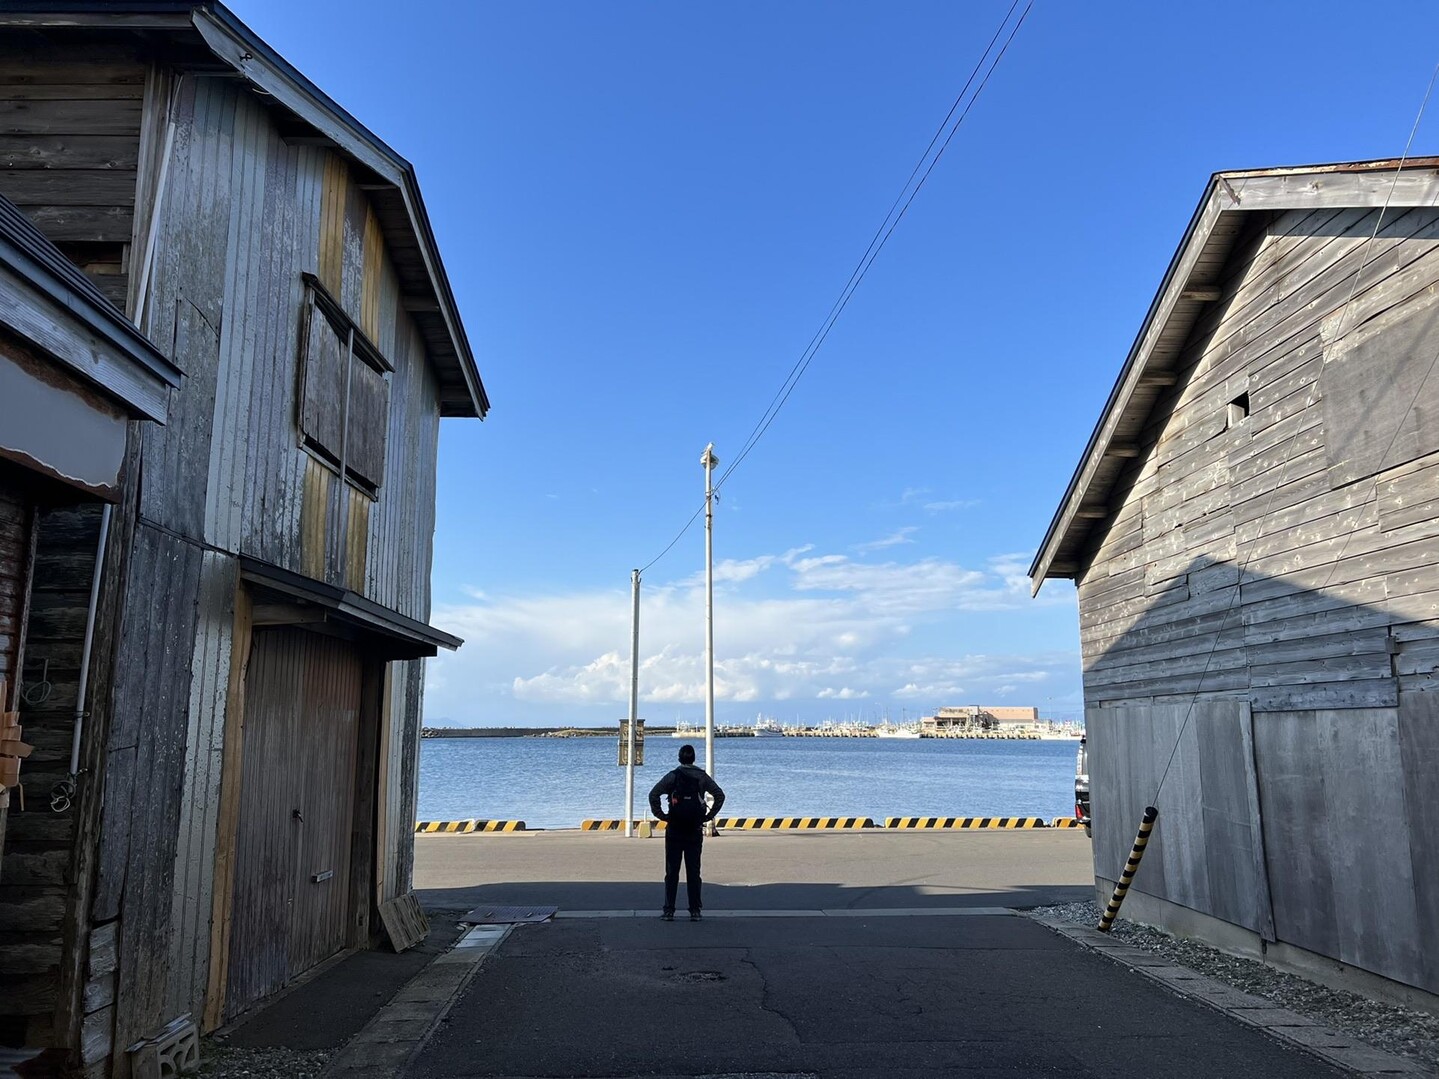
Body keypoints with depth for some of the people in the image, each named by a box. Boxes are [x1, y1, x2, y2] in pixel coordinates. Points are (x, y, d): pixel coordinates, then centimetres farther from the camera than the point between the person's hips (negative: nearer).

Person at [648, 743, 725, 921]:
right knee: (693, 872, 7)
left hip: (674, 831, -1)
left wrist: (661, 815, -4)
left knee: (672, 872, 4)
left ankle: (669, 911, 4)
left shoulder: (672, 776, -2)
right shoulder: (702, 777, 3)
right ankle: (695, 911, 7)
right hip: (695, 832, 1)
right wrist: (709, 816, 1)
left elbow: (653, 795, -12)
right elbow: (720, 795, -4)